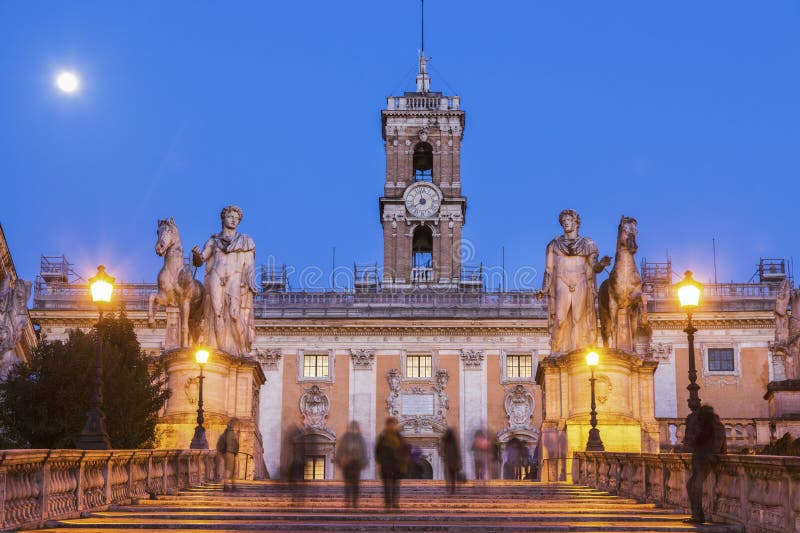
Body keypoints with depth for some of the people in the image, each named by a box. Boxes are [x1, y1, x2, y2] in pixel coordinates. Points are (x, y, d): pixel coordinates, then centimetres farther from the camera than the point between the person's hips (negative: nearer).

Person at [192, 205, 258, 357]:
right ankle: (219, 351, -13)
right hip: (216, 278, 2)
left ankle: (241, 350, -17)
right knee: (217, 314, -12)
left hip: (235, 278, -2)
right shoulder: (213, 241, 19)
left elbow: (249, 265, 9)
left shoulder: (245, 241, 17)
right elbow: (199, 261, 13)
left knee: (234, 313, -20)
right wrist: (196, 254, -11)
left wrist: (249, 283, -7)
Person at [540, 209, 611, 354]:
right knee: (560, 319, -11)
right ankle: (558, 352, -10)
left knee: (579, 318, -7)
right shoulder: (554, 244, 13)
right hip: (561, 285, 0)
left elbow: (594, 267, 7)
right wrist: (544, 289, 0)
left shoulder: (587, 244, 12)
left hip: (581, 285, 0)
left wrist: (601, 264, -16)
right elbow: (549, 269, 11)